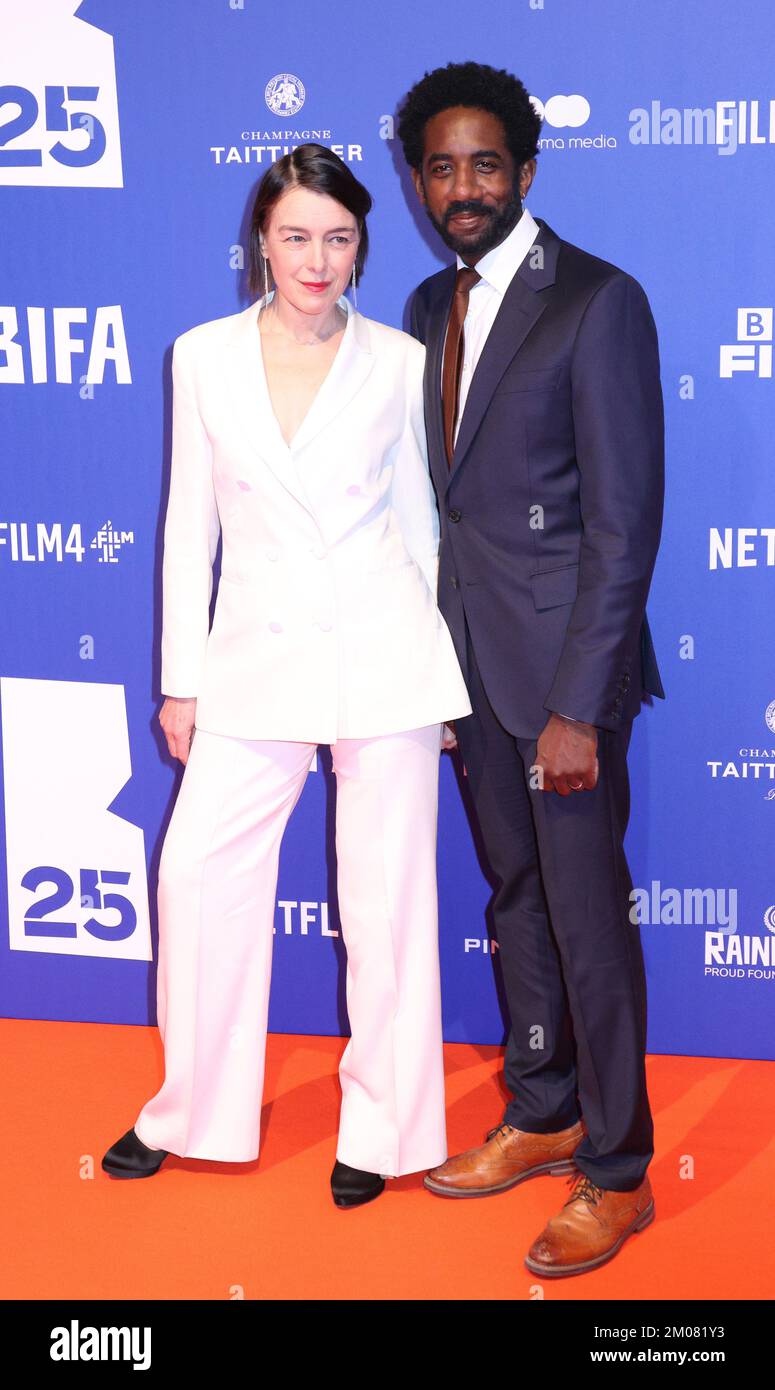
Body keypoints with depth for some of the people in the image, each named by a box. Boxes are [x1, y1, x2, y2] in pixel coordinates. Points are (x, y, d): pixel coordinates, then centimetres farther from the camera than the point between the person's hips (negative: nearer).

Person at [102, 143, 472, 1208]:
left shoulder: (398, 361, 0)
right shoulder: (204, 357, 3)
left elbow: (419, 518, 6)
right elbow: (191, 524, 7)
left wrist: (441, 678, 5)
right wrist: (182, 679, 6)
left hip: (384, 652, -1)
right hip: (256, 657, 2)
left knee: (386, 891, 4)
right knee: (199, 870, 2)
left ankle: (382, 1129, 20)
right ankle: (195, 1111, 22)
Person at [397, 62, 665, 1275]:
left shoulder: (599, 303, -13)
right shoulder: (430, 309, 10)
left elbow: (625, 522, -16)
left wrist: (576, 706, -19)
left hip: (565, 664, -7)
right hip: (472, 660, 7)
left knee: (588, 914, 0)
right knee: (516, 898, 17)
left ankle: (618, 1173, 15)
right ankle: (543, 1118, 33)